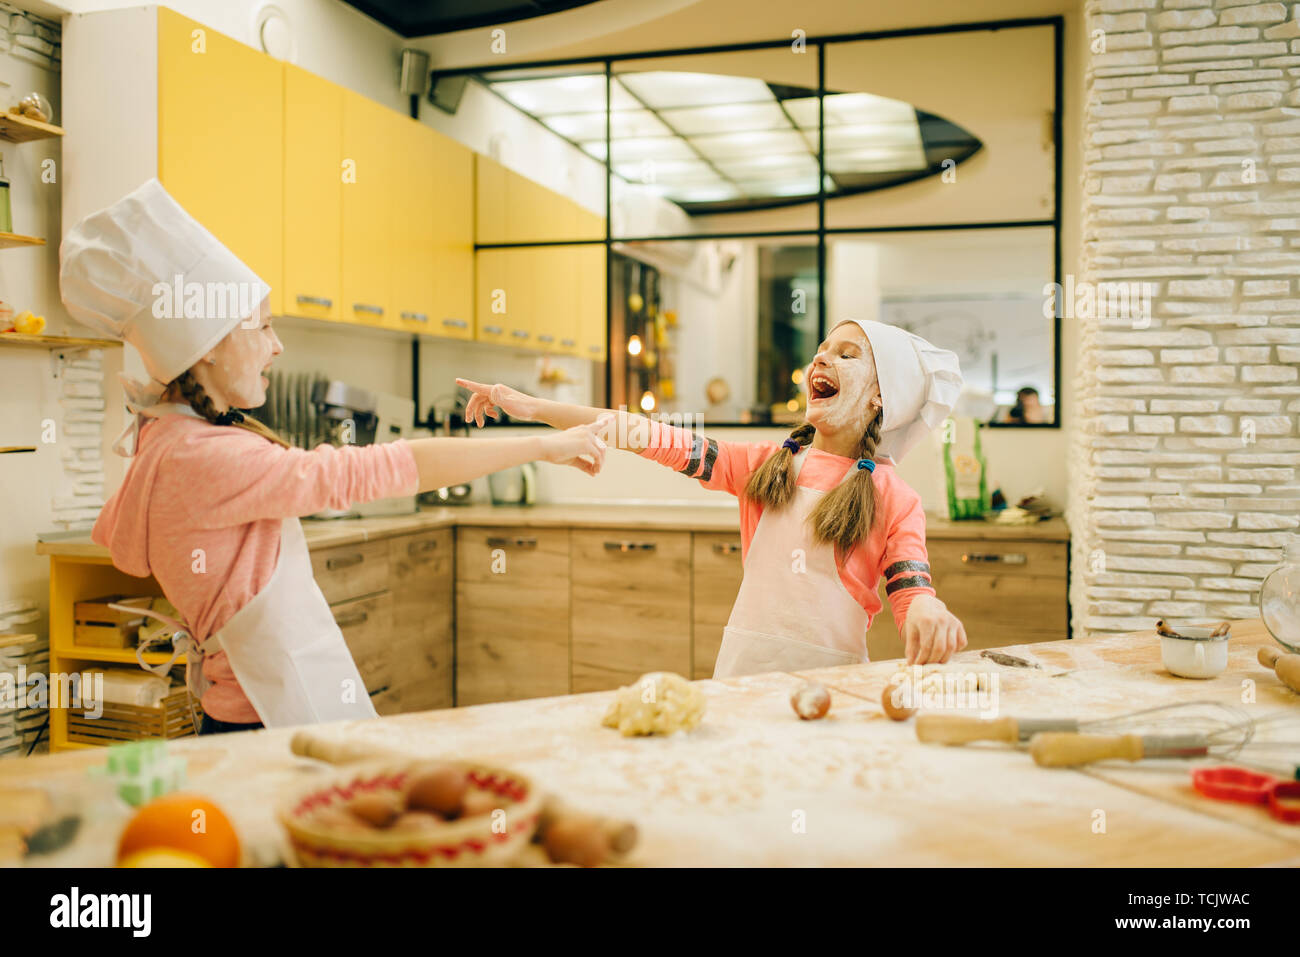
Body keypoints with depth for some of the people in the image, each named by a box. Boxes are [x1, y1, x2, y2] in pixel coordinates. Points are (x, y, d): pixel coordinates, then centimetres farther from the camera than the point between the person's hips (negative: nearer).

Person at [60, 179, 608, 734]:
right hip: (273, 726, -9)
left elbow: (113, 537, 27)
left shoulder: (168, 439, 9)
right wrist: (543, 446, -19)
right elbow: (372, 472, -24)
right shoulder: (203, 458, -22)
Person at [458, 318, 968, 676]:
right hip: (743, 670, 3)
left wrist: (929, 615, -29)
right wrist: (531, 407, -1)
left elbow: (912, 597, -3)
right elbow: (665, 441, 3)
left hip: (829, 682, -2)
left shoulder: (896, 501, 0)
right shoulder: (764, 463, 8)